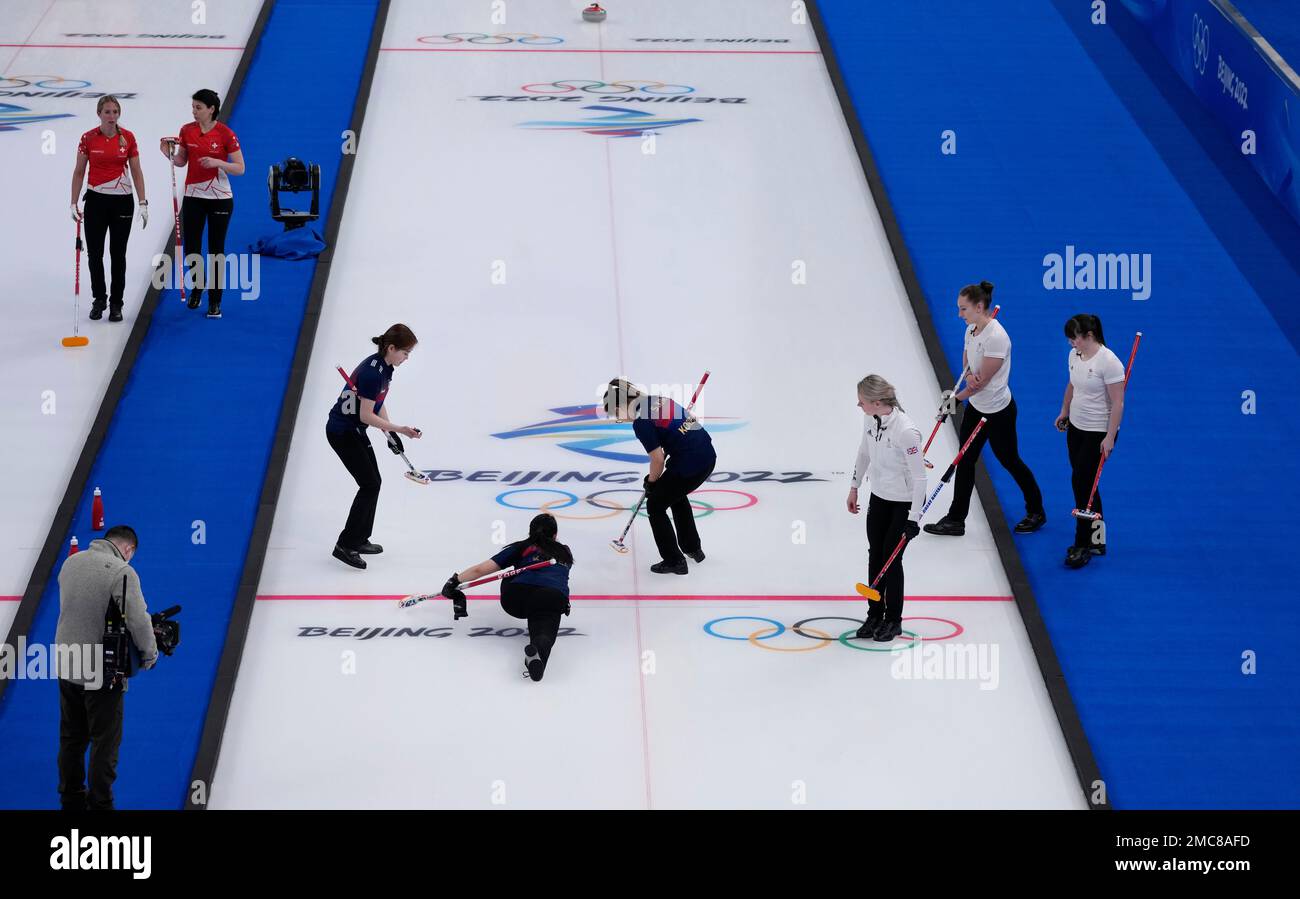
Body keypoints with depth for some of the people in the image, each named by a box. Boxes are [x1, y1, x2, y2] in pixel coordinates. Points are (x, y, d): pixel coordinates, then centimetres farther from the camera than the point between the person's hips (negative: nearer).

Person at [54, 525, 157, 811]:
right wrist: (150, 655, -4)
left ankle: (71, 799, 29)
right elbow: (139, 621, -22)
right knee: (105, 742, 6)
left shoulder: (71, 563, 2)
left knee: (71, 737, 19)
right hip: (101, 672, -7)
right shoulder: (122, 572, -20)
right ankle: (100, 803, 11)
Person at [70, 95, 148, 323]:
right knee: (94, 252, 4)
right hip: (96, 200, 0)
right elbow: (79, 172, 1)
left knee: (118, 254, 3)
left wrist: (143, 203, -3)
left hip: (122, 201, 0)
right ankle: (99, 299, 22)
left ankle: (116, 304, 12)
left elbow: (136, 172, 2)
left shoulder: (128, 138, -3)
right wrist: (74, 204, -3)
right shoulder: (88, 138, -5)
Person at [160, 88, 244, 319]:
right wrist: (169, 154, -10)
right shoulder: (187, 130, 0)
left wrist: (217, 162, -24)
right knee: (191, 248, 3)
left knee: (216, 250, 2)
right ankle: (198, 284, 33)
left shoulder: (225, 134, -12)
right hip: (193, 196, 3)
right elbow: (181, 162, 10)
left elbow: (240, 168, -9)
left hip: (219, 198, -3)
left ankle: (215, 302, 11)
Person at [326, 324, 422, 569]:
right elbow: (366, 415, -24)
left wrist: (391, 434, 6)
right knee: (370, 485, -8)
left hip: (354, 430, 10)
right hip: (342, 432, -10)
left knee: (373, 482, 14)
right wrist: (398, 429, -19)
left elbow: (377, 404, 13)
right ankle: (345, 545, -5)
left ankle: (359, 539, 25)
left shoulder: (384, 366, 3)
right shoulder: (373, 373, -27)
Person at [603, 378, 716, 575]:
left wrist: (651, 482, 7)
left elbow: (658, 459, -13)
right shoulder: (658, 400, 11)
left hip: (689, 466, -9)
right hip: (708, 455, 9)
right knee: (677, 496, 33)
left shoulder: (641, 422, -14)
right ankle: (692, 548, 44)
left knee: (655, 505, 10)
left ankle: (674, 560, 13)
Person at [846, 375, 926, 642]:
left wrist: (913, 519, -23)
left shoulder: (905, 431, -32)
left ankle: (893, 620, 18)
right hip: (879, 496, 7)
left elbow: (919, 476, -26)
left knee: (891, 557, 1)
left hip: (905, 501, -7)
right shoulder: (871, 419, -9)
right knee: (875, 555, 11)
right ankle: (874, 615, 25)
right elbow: (864, 452, 10)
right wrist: (854, 487, 17)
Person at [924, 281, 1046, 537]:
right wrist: (969, 374, -12)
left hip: (998, 411, -8)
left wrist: (956, 398, -11)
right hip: (975, 407, 8)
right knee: (965, 461, 8)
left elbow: (983, 381, -23)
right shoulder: (972, 329, 0)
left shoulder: (996, 337, -27)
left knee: (1009, 460, 9)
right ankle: (955, 519, 14)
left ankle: (1036, 512, 28)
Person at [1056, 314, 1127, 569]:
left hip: (1099, 433, -8)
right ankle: (1096, 540, 18)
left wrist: (1110, 437, -22)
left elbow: (1117, 403, -20)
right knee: (1083, 483, 9)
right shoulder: (1074, 355, 2)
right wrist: (1064, 412, 27)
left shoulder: (1108, 361, -21)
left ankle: (1083, 546, 1)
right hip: (1076, 428, 8)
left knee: (1082, 483, -7)